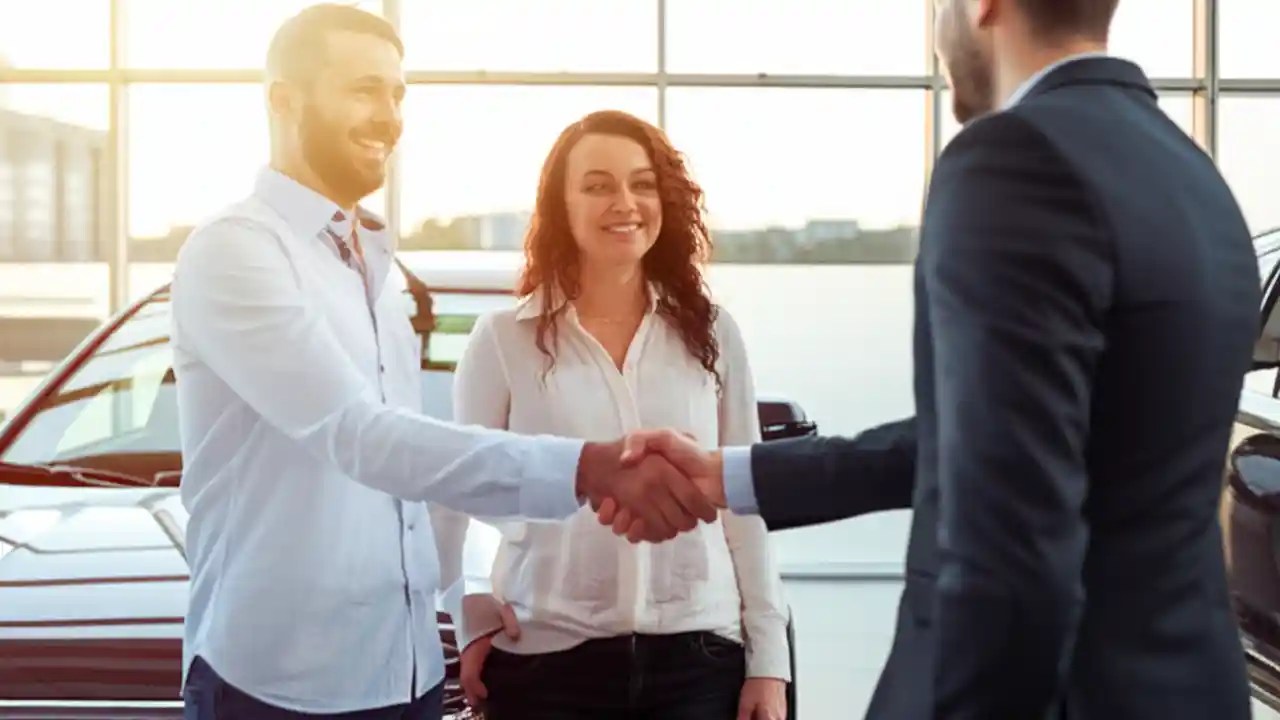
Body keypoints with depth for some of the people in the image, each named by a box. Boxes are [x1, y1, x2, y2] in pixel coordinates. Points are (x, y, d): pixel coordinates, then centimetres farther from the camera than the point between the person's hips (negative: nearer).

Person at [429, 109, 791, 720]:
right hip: (547, 659, -1)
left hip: (699, 655, 2)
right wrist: (473, 624, 0)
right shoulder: (503, 338, -1)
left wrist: (768, 656, 5)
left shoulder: (710, 334, 4)